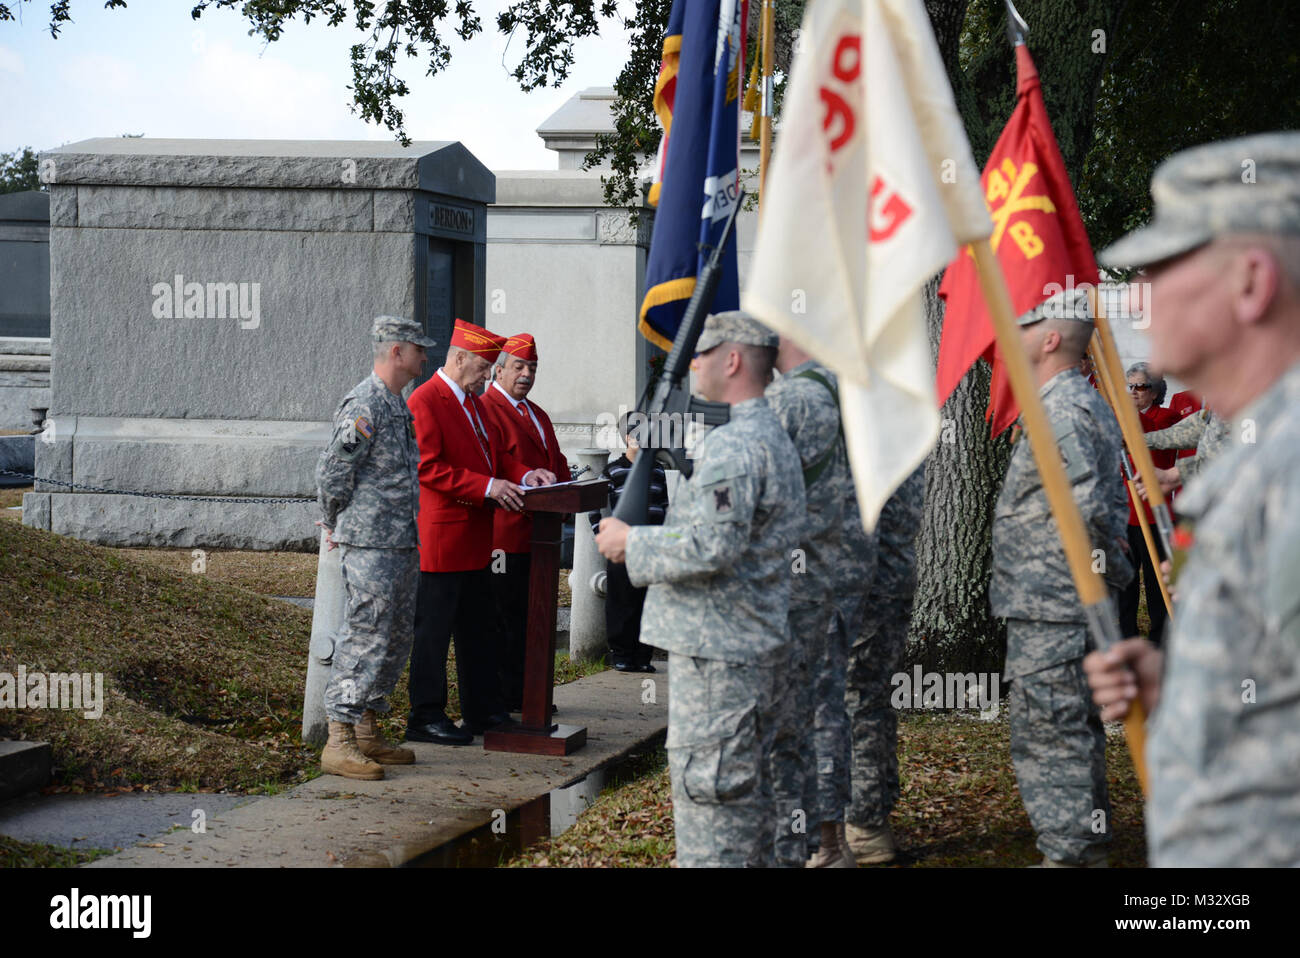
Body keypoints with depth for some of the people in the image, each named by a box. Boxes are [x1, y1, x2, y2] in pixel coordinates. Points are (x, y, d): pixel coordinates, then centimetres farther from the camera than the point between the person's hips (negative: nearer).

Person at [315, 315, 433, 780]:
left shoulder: (398, 405, 17)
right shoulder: (364, 405, -15)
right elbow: (332, 471, -16)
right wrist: (337, 526, -3)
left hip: (402, 545, 10)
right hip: (370, 546, -10)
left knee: (396, 639, 12)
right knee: (365, 639, -9)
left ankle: (367, 733, 20)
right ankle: (339, 743, -6)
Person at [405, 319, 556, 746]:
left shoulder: (475, 402, 17)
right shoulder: (424, 401, -13)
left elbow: (497, 454, 21)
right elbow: (429, 467, -20)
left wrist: (524, 475, 1)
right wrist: (489, 486, -24)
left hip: (476, 539, 10)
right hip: (441, 538, -9)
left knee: (476, 630, 15)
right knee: (433, 630, -2)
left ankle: (484, 710, 22)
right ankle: (426, 717, 4)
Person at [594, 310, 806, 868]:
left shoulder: (733, 444, -18)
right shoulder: (773, 436, 17)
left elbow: (711, 546, -26)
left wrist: (630, 543, -13)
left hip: (717, 651, -11)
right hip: (754, 645, 11)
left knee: (708, 788, -7)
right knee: (746, 783, 17)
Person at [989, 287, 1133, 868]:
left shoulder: (1060, 411, -18)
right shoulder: (1089, 404, 16)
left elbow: (1087, 509, -24)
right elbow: (1110, 500, 21)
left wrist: (1114, 570, -12)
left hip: (1047, 609, -11)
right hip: (1073, 608, 11)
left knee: (1047, 738, -5)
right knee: (1075, 732, 17)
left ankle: (1069, 852, -1)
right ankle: (1090, 846, 25)